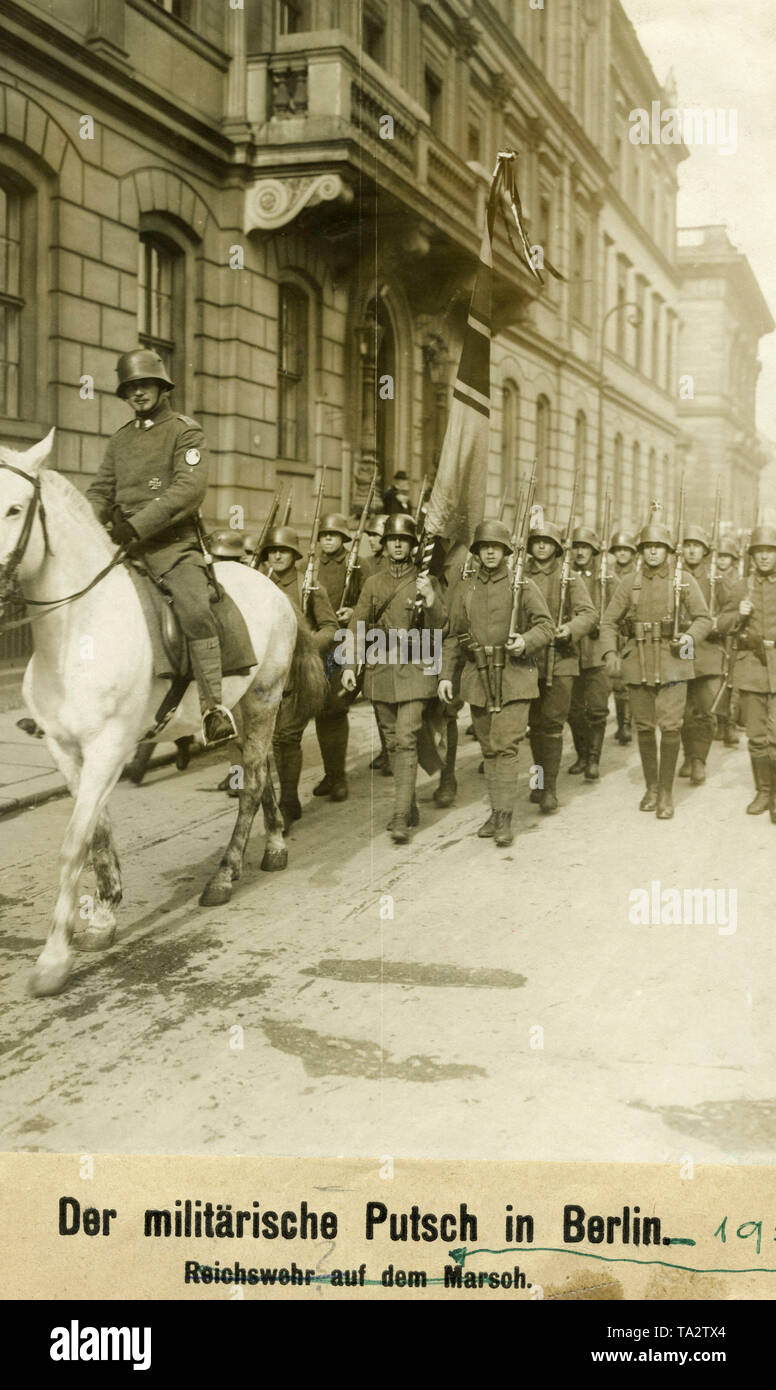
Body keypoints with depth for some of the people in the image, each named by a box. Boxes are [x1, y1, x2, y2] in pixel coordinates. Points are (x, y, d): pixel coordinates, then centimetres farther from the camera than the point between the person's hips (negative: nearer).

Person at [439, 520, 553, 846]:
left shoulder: (524, 586, 1)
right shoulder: (464, 590, 11)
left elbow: (546, 626, 0)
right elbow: (452, 636, 14)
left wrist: (525, 642, -20)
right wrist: (446, 675, 6)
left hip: (514, 677, -4)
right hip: (478, 678, 4)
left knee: (507, 745, -11)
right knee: (489, 747, 9)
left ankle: (504, 818, -10)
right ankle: (496, 812, 18)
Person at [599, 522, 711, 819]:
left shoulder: (685, 581, 3)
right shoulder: (628, 583, 6)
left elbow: (704, 618, 5)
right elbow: (609, 622, 5)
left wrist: (690, 637, -16)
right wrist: (610, 653, -11)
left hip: (672, 661, -2)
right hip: (638, 662, 2)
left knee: (671, 726, -8)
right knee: (644, 727, 7)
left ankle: (666, 792, 2)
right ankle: (651, 786, 23)